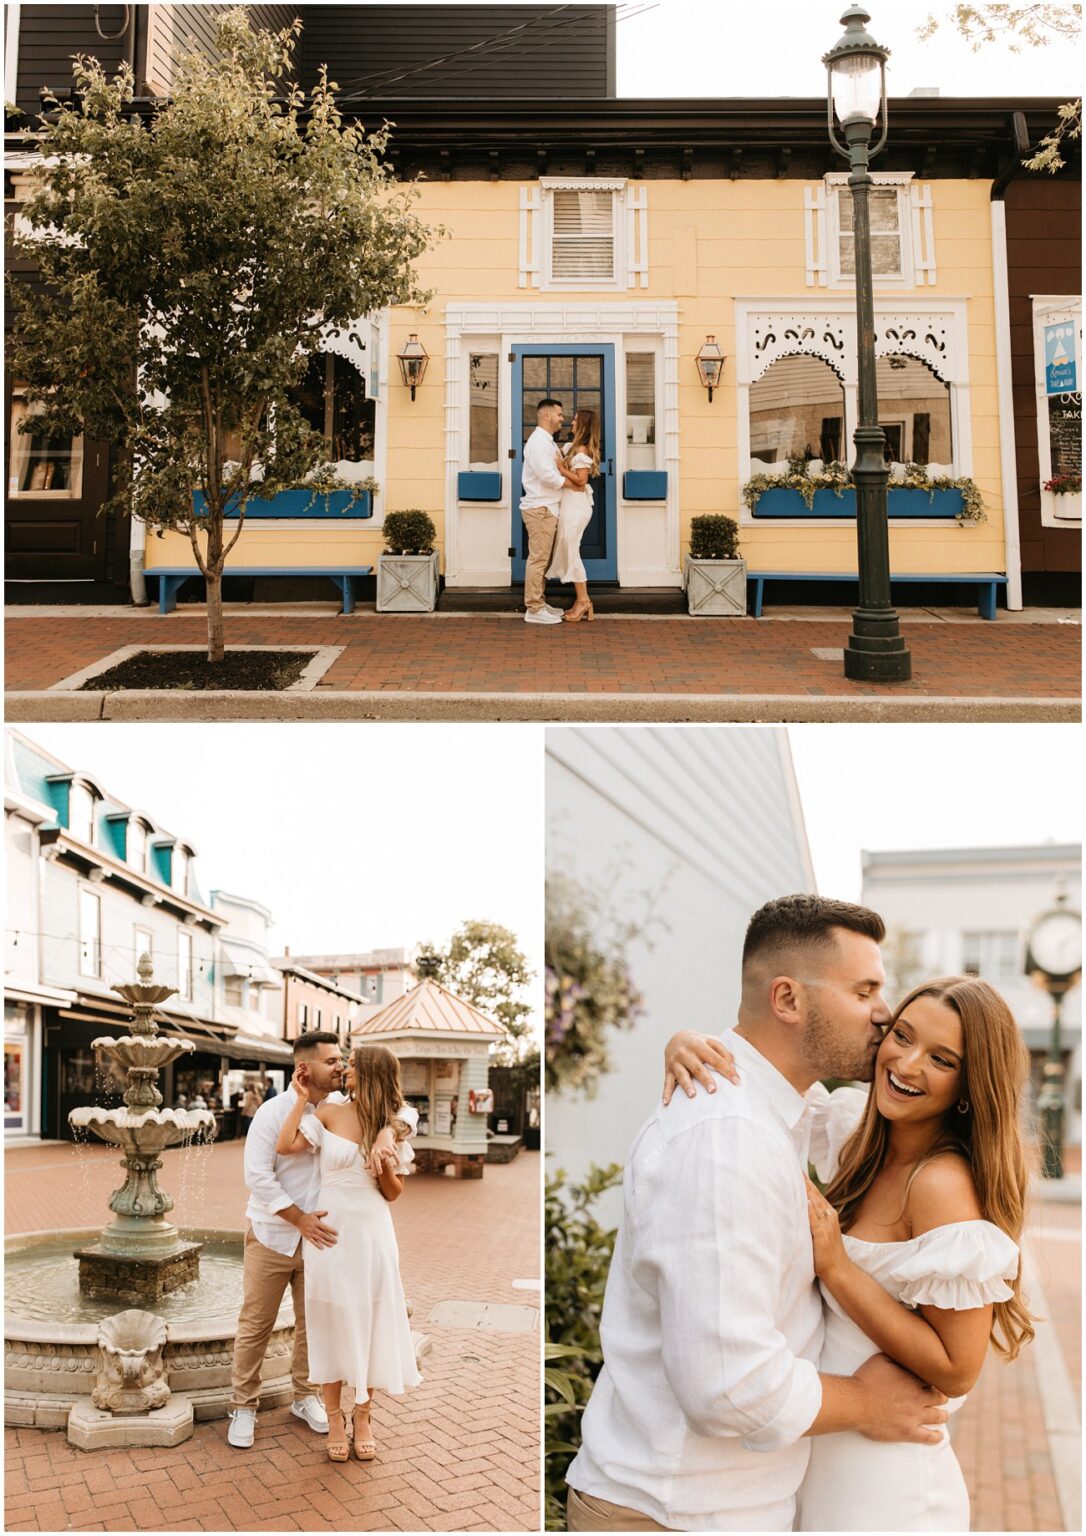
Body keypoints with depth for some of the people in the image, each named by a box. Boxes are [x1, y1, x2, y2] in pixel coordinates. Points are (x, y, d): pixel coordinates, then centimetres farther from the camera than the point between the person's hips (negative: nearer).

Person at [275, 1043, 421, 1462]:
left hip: (372, 1236, 1)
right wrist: (302, 1098, -11)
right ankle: (334, 1418, 18)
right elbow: (285, 1146, -18)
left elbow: (393, 1193, 3)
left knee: (370, 1324, 7)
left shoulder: (394, 1126, 1)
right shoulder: (329, 1113, -4)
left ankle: (363, 1416, 21)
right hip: (331, 1233, -1)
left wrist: (385, 1164, -16)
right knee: (332, 1322, 6)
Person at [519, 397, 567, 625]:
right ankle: (534, 609, -8)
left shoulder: (547, 442, 19)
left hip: (546, 508, 10)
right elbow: (547, 474, -22)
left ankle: (540, 603, 19)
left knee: (542, 558, 13)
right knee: (538, 558, -9)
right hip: (540, 508, -10)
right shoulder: (538, 441, -14)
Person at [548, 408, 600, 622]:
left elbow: (581, 479, -19)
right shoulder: (576, 447, 16)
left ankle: (583, 601, -4)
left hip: (575, 504, -10)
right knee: (568, 551, 10)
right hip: (571, 503, 10)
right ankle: (582, 600, 11)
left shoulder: (581, 450, -13)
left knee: (570, 551, -7)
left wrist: (561, 468, -15)